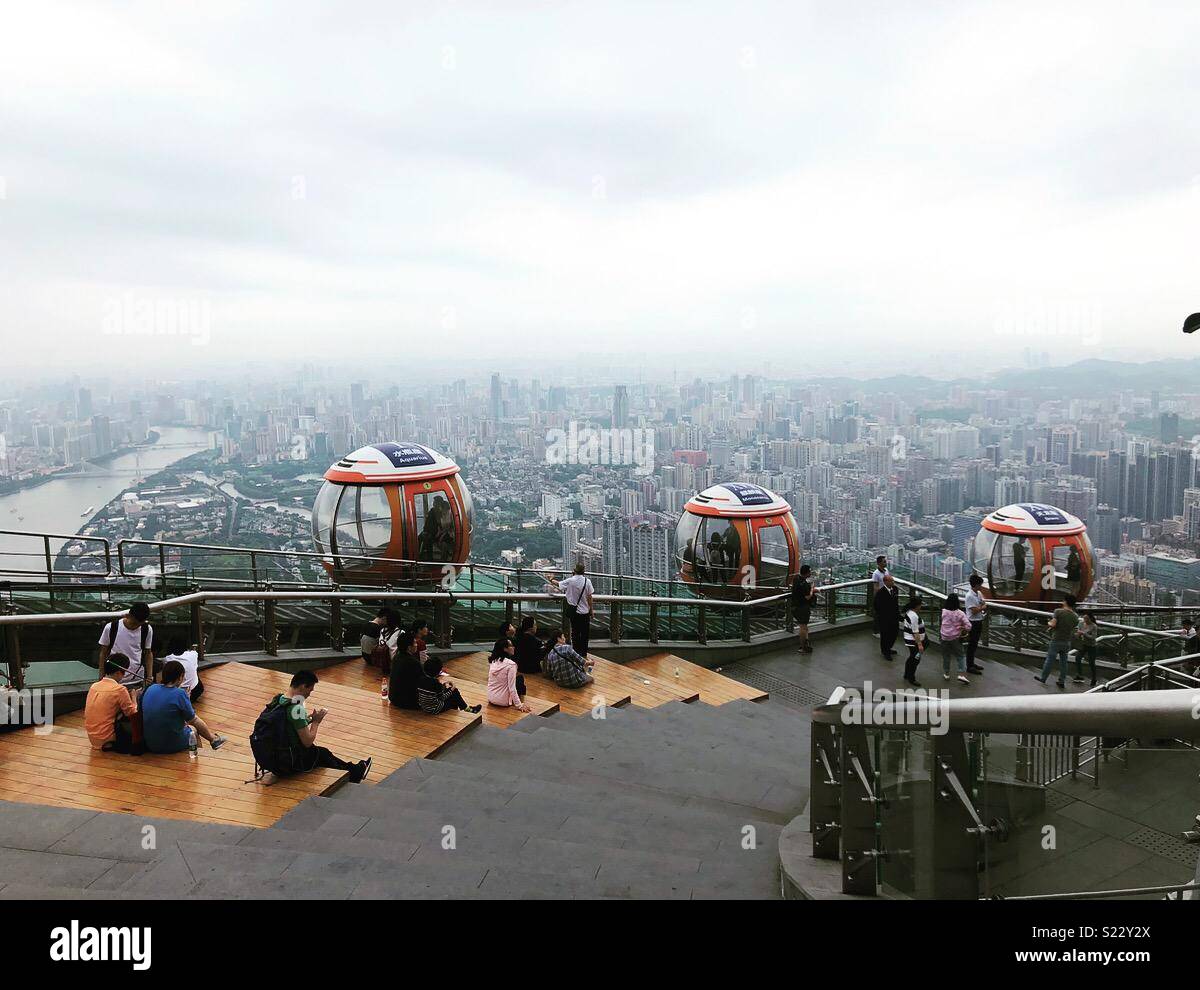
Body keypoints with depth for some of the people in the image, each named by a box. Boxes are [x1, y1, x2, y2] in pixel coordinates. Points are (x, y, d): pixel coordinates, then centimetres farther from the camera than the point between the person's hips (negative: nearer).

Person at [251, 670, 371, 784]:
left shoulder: (277, 700, 4)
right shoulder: (296, 708, -22)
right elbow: (308, 742, -16)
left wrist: (309, 719, 11)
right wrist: (316, 722, -1)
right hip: (285, 763, -8)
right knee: (323, 753, 16)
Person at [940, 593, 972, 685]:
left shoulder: (943, 612, -8)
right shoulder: (960, 613, -13)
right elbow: (968, 626, -15)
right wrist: (964, 630, 2)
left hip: (945, 638, 2)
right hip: (956, 638, -2)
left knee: (946, 657, 16)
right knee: (960, 656, 9)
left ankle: (946, 674, 26)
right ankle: (962, 674, -4)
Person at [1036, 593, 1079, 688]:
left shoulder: (1058, 611, -14)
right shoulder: (1075, 616, 0)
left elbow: (1053, 624, -19)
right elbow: (1074, 628, 6)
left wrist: (1049, 623, 2)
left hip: (1056, 640, -4)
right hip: (1067, 642, 4)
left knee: (1049, 660, 5)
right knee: (1063, 662, 12)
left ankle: (1043, 678, 13)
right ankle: (1062, 681, 15)